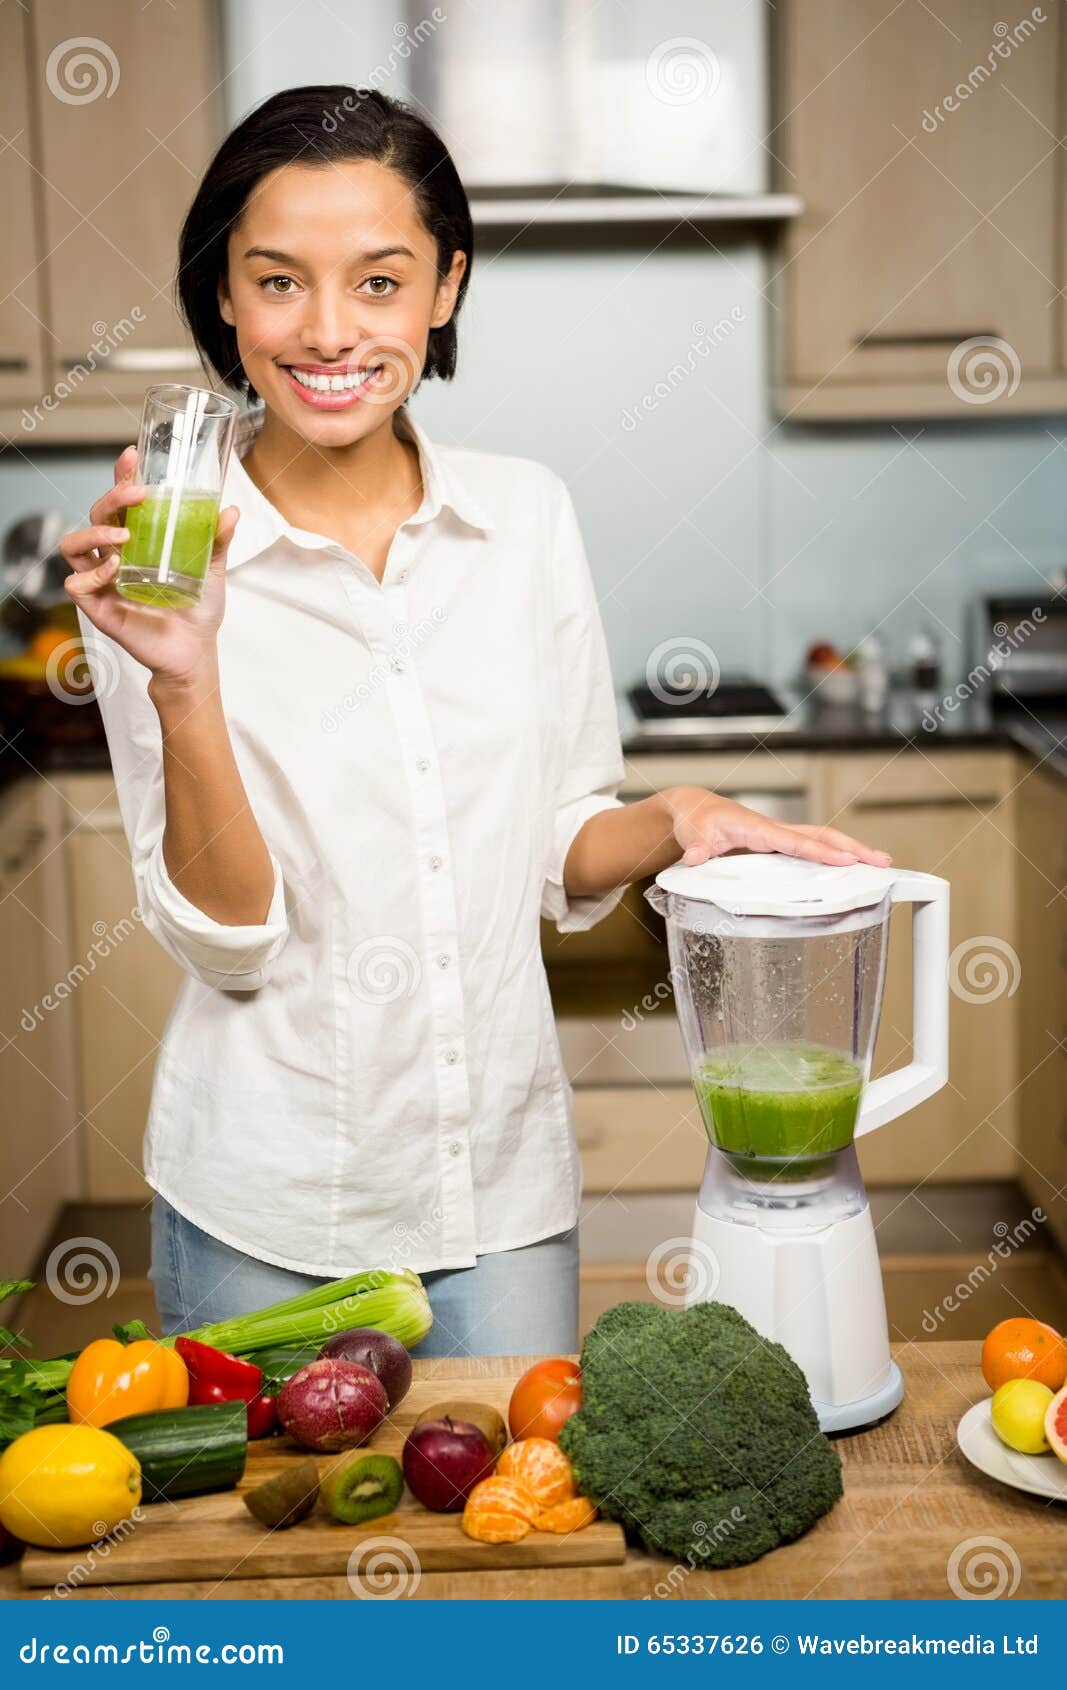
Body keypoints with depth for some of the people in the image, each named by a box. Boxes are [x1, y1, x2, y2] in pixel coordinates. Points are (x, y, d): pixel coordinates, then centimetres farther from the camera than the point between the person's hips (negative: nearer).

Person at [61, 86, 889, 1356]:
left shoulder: (527, 515, -2)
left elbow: (559, 856, 7)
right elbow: (224, 938, -13)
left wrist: (675, 822, -12)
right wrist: (184, 685, -26)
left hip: (505, 1180, 2)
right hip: (264, 1209, -2)